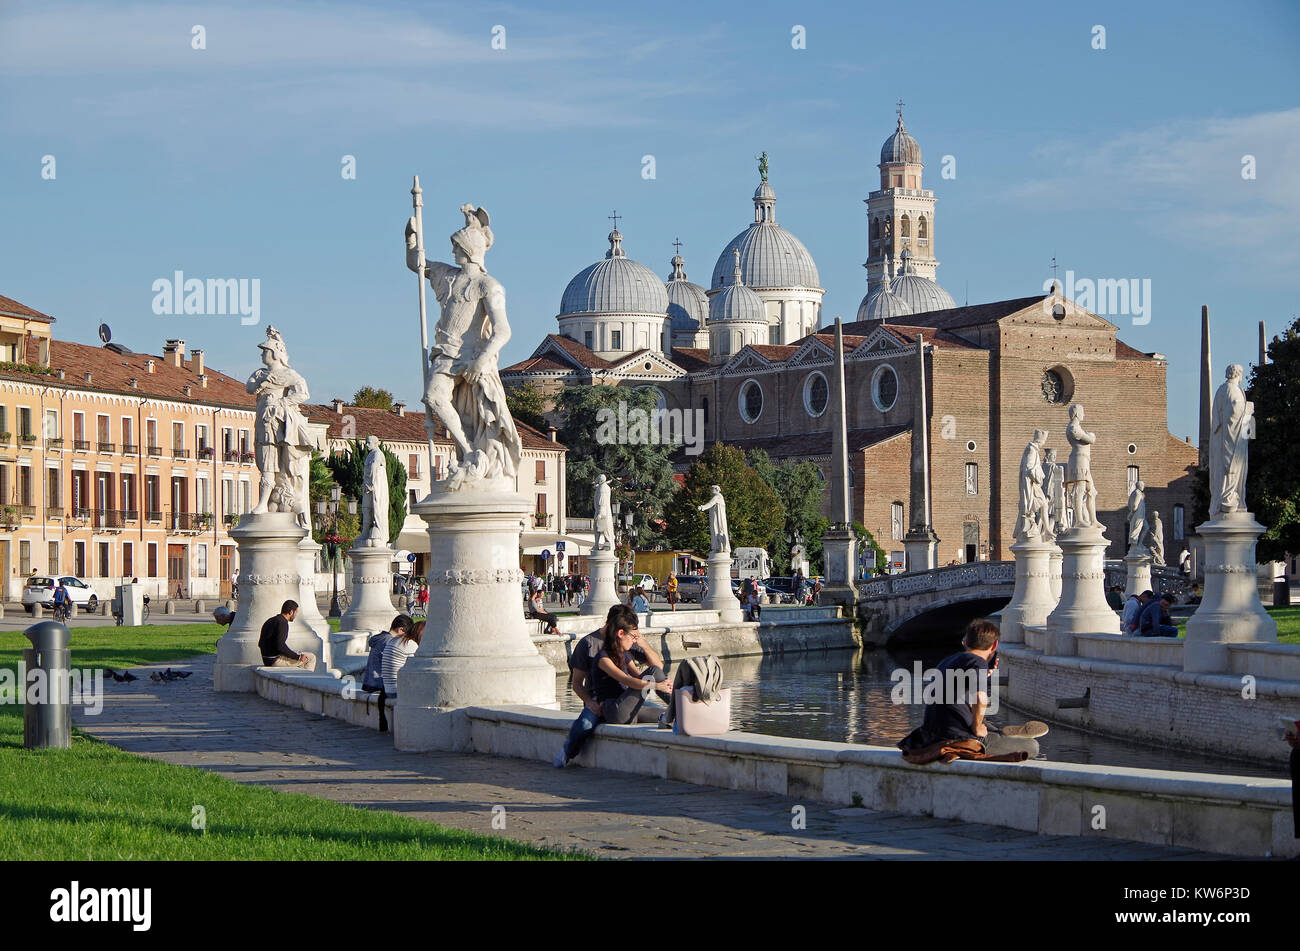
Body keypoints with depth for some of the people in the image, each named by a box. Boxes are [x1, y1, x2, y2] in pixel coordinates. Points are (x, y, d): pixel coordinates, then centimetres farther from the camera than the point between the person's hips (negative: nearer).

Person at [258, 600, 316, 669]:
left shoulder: (270, 621, 14)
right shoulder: (282, 623, -16)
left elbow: (260, 644, 20)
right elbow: (280, 646, -26)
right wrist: (298, 656, -17)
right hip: (276, 660, -10)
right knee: (311, 658, -1)